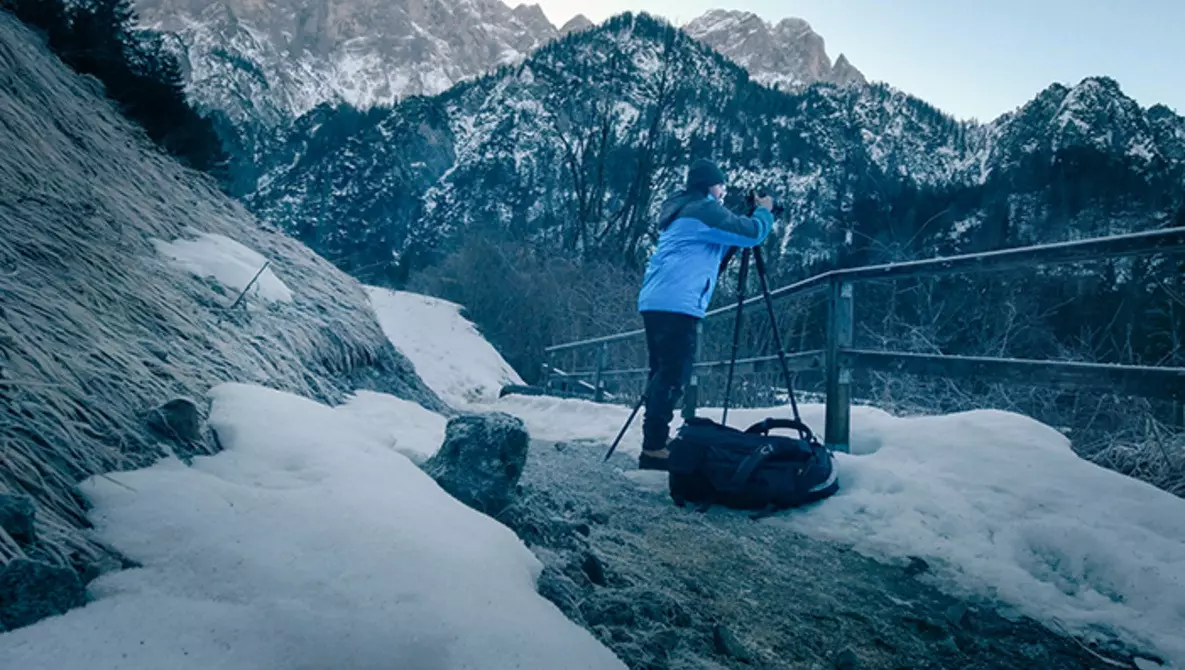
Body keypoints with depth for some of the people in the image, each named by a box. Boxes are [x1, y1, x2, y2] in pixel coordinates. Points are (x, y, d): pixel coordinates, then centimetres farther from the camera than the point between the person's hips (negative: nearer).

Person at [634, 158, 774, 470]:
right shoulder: (704, 209, -3)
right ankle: (653, 449, -13)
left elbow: (712, 251, 33)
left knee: (663, 373, 10)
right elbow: (751, 234, -5)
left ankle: (653, 444, 11)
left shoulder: (682, 210, 25)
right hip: (676, 303, -10)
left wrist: (749, 214, 29)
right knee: (673, 375, -11)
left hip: (656, 301, 10)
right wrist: (764, 211, 15)